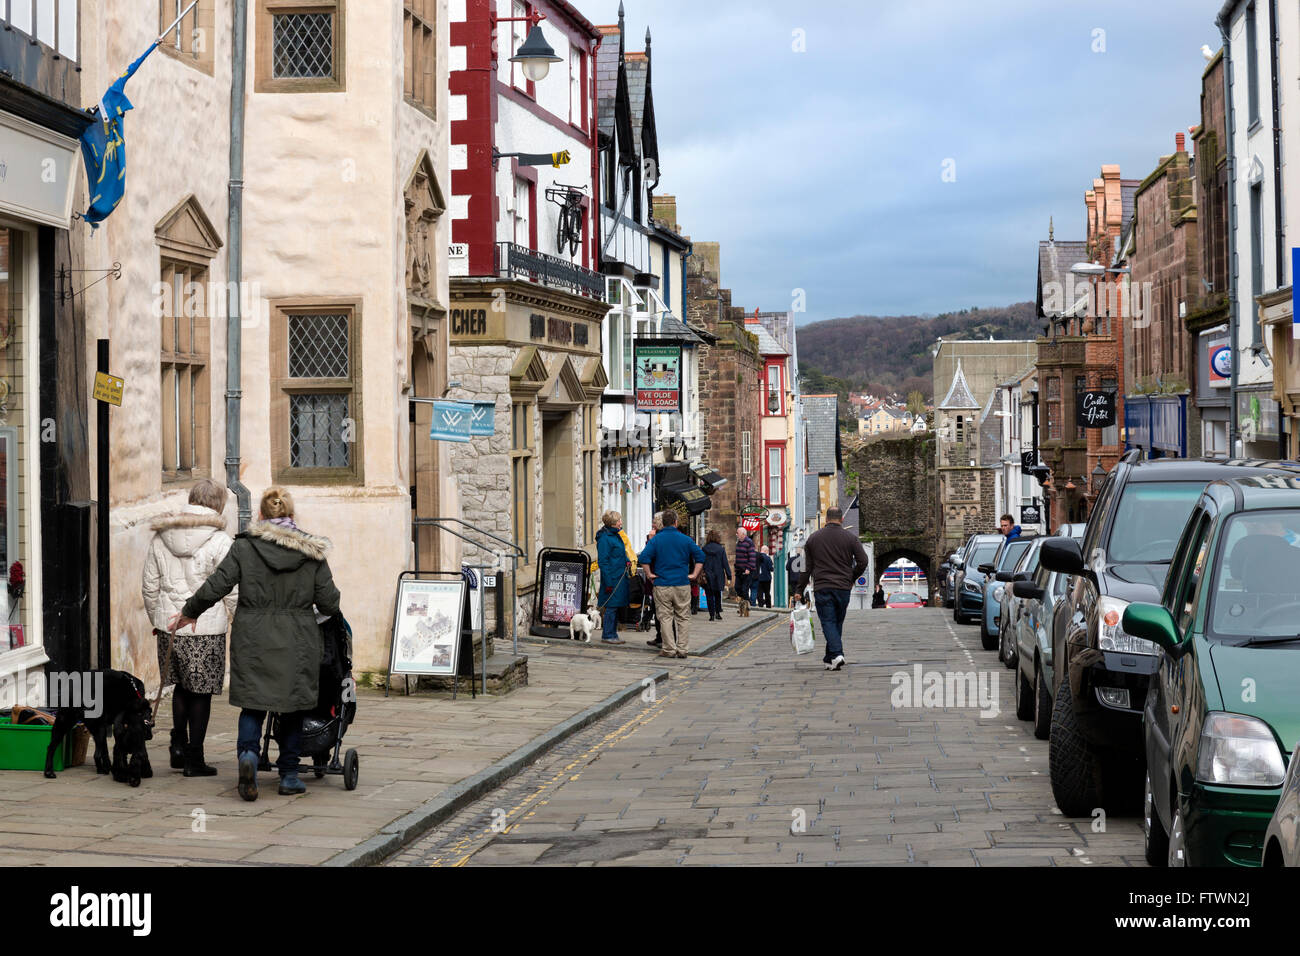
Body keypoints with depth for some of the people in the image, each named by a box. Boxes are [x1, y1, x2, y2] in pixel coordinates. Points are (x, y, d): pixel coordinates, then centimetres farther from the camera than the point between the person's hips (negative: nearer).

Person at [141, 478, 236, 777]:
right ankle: (194, 758, 9)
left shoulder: (160, 537, 5)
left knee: (182, 686, 21)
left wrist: (157, 620, 23)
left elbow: (150, 587, 11)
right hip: (206, 629, -5)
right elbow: (231, 591, -10)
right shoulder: (219, 540, -11)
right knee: (201, 691, 5)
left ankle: (178, 746, 21)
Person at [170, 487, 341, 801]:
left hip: (254, 639, 0)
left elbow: (215, 587, -5)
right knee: (293, 704, 11)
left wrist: (189, 613, 11)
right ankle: (289, 774, 14)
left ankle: (248, 752, -18)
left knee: (253, 702, 8)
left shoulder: (244, 547, -4)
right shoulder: (312, 551, -1)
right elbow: (329, 603, 0)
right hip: (296, 642, 0)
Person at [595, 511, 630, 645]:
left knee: (617, 607, 12)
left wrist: (626, 562, 7)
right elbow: (603, 561, -17)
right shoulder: (604, 538, -14)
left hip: (620, 577, 9)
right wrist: (608, 582, -20)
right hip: (612, 578, -9)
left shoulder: (616, 535, 14)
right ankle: (607, 636, 0)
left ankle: (613, 635, 18)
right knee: (611, 607, -5)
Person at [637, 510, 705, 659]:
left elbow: (643, 559, -11)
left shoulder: (655, 539, -3)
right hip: (682, 585, 1)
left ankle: (669, 649, 3)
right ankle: (682, 649, 8)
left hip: (662, 585, -1)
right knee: (683, 617, 9)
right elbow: (700, 556, 2)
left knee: (665, 617, 4)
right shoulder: (685, 539, 1)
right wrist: (694, 574, 7)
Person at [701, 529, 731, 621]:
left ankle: (712, 615, 2)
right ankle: (717, 613, 6)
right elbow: (725, 563, -3)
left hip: (707, 576, 0)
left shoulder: (704, 549, -4)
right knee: (718, 595, 16)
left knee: (709, 596, 6)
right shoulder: (721, 549, -5)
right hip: (718, 576, 1)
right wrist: (729, 575, 3)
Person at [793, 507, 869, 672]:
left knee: (828, 621, -2)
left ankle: (836, 654, -22)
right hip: (843, 588, 1)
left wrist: (799, 590, 9)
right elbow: (863, 562, -4)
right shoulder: (850, 538, 2)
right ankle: (830, 658, 20)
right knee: (837, 622, 13)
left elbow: (806, 567, 5)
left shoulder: (813, 538, 4)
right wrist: (851, 578, 12)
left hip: (822, 588, -1)